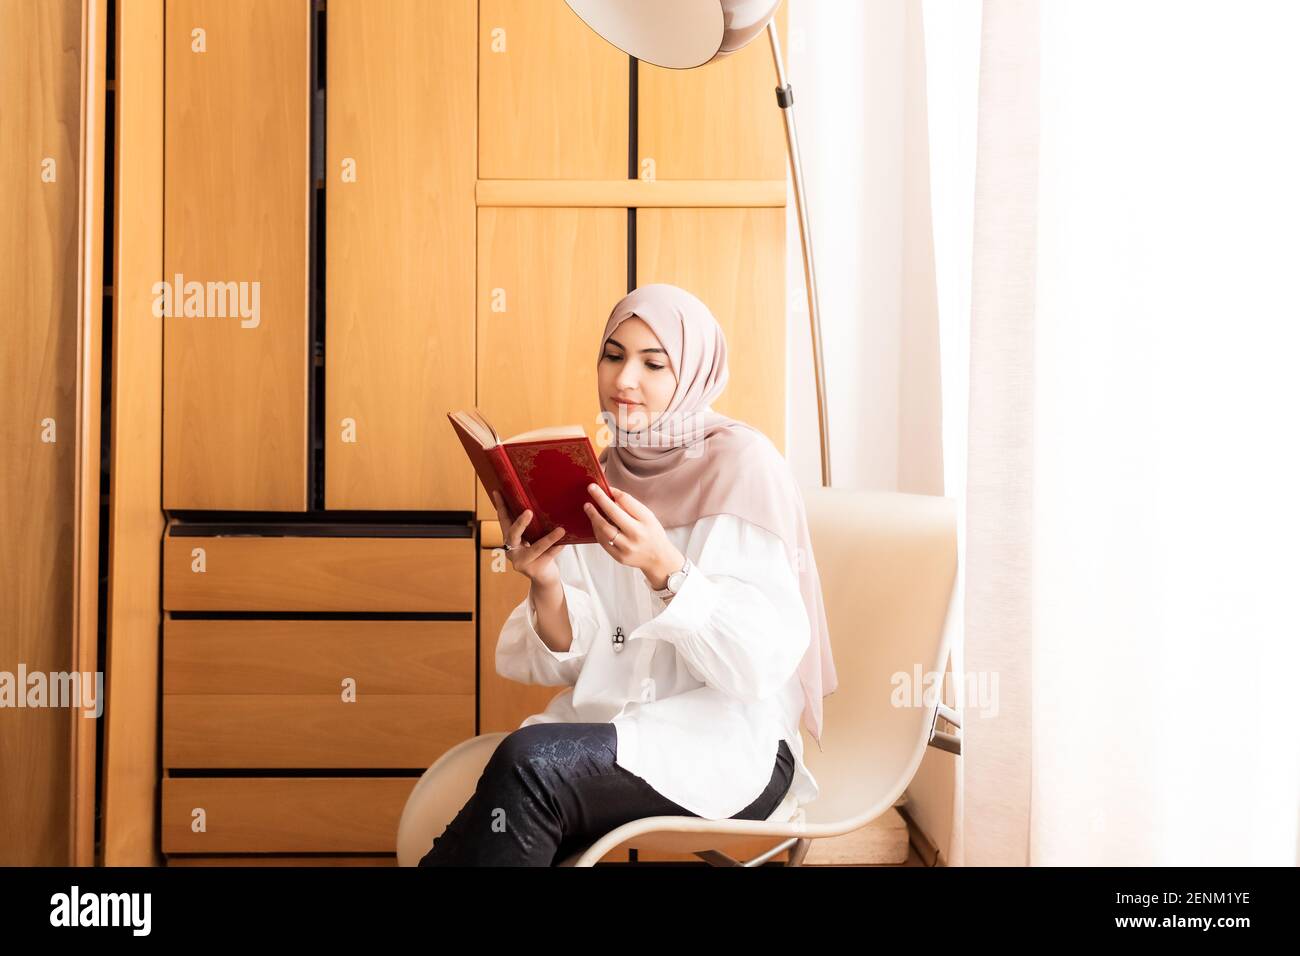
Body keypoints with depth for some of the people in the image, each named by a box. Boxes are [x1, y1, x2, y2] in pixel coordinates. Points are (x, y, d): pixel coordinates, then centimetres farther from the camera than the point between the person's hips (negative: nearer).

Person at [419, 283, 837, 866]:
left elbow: (763, 657, -13)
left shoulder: (742, 464, -7)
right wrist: (545, 585, -15)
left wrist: (665, 568, -26)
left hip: (730, 738, -4)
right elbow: (571, 659, 5)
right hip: (611, 719, 4)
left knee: (528, 761, -29)